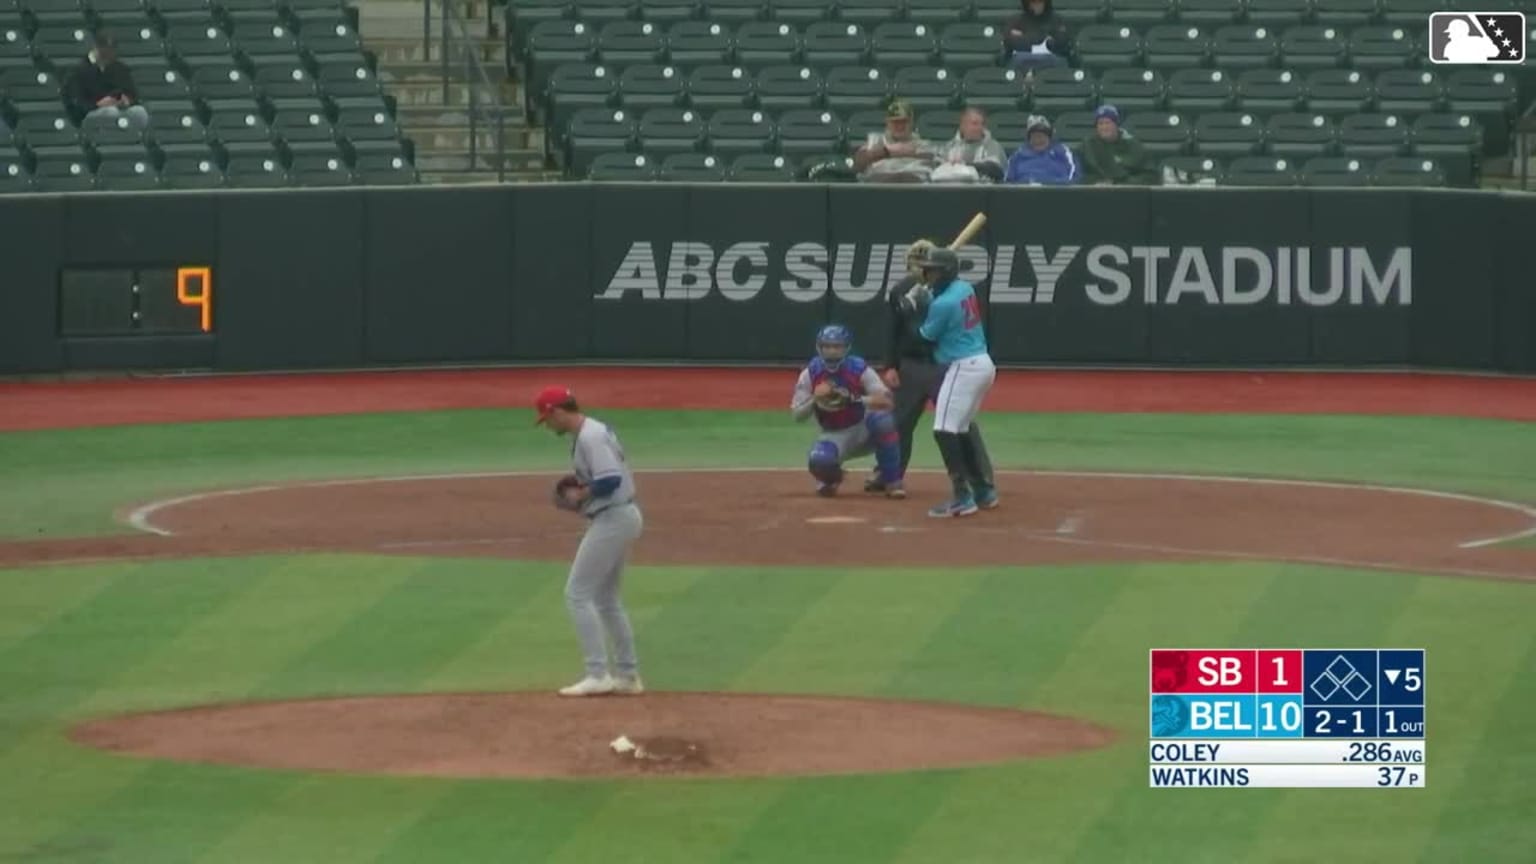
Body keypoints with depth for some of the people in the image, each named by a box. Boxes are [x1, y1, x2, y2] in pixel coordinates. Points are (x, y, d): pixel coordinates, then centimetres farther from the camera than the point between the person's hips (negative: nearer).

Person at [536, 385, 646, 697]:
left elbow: (611, 479, -29)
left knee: (578, 593, -8)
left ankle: (598, 674, -11)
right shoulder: (593, 431, 14)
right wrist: (581, 490, 9)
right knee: (606, 598, 17)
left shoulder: (590, 437, -18)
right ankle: (627, 675, 20)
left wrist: (580, 496, -15)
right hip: (622, 517, 11)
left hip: (612, 520, -11)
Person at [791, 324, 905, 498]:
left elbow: (885, 401, -23)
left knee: (882, 418, -34)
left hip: (863, 431, 0)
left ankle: (892, 482, -18)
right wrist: (815, 399, -28)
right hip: (834, 436, 0)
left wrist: (853, 399, -37)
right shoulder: (810, 374, -8)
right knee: (819, 460, -34)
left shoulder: (859, 368, -13)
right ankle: (831, 477, 8)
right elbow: (797, 415, -8)